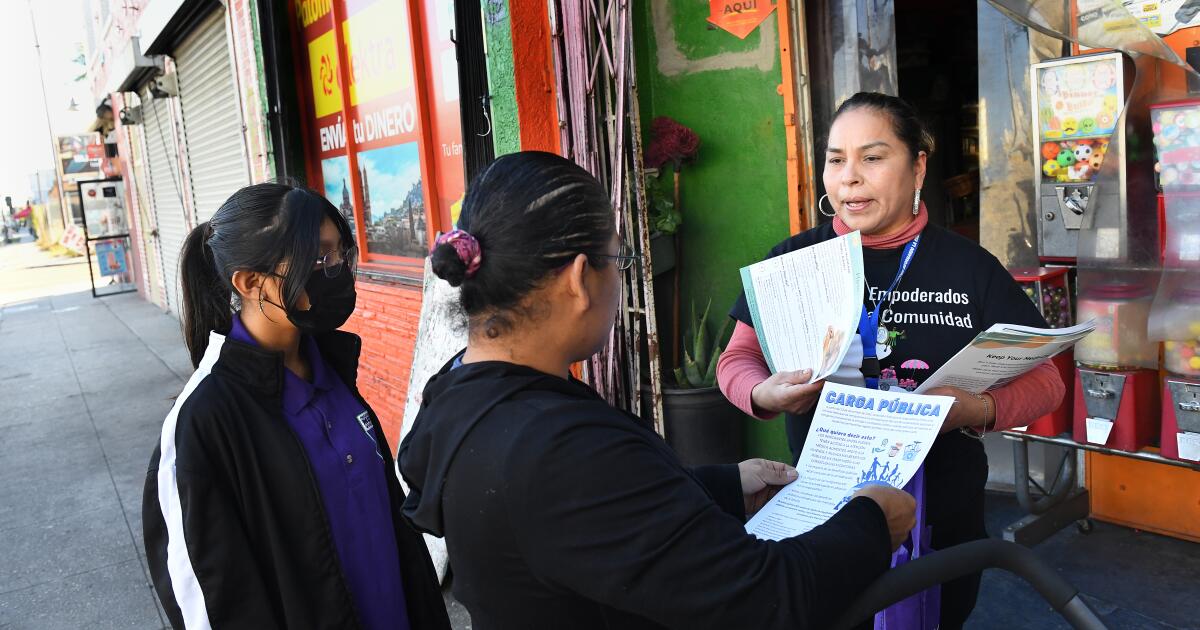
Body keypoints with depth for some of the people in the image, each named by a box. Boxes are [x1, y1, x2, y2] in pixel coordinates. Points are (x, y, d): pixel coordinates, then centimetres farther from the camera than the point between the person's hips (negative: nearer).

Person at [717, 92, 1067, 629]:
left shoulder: (970, 267, -3)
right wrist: (764, 394, -20)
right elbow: (737, 359, 2)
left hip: (941, 520, 0)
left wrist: (979, 411, -21)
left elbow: (1043, 377, 0)